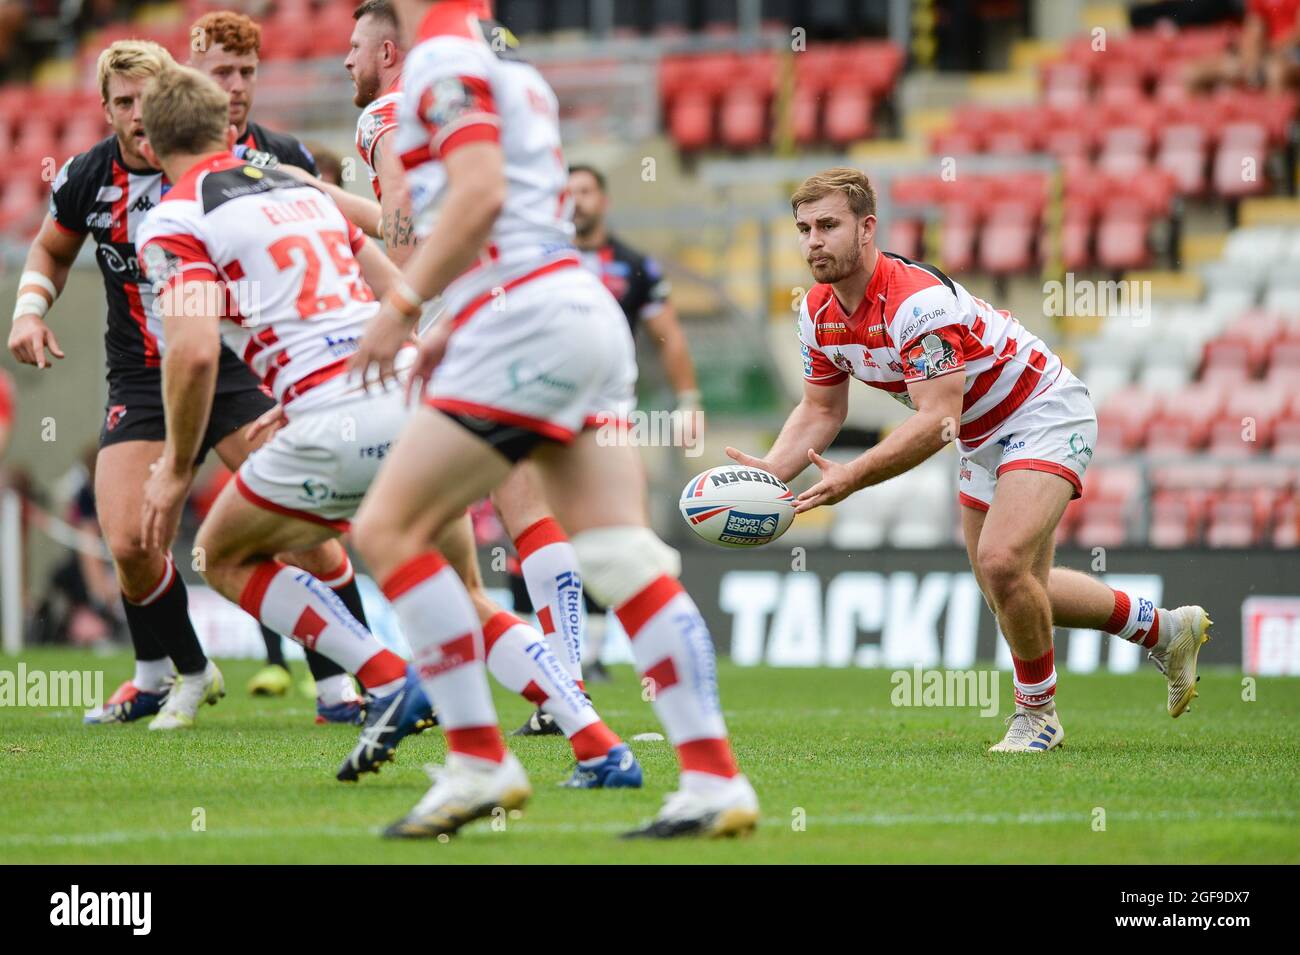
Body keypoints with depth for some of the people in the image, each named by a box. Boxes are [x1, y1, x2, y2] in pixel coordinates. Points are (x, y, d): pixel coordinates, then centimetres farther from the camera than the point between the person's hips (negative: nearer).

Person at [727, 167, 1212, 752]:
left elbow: (937, 423, -37)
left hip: (1044, 414, -9)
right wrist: (770, 471, -16)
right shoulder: (819, 312, -7)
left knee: (1002, 562, -26)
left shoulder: (917, 299, -33)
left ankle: (1037, 713, -3)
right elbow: (820, 411, 3)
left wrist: (852, 478, -43)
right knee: (1015, 592, 16)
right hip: (983, 437, 9)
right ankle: (1161, 628, 38)